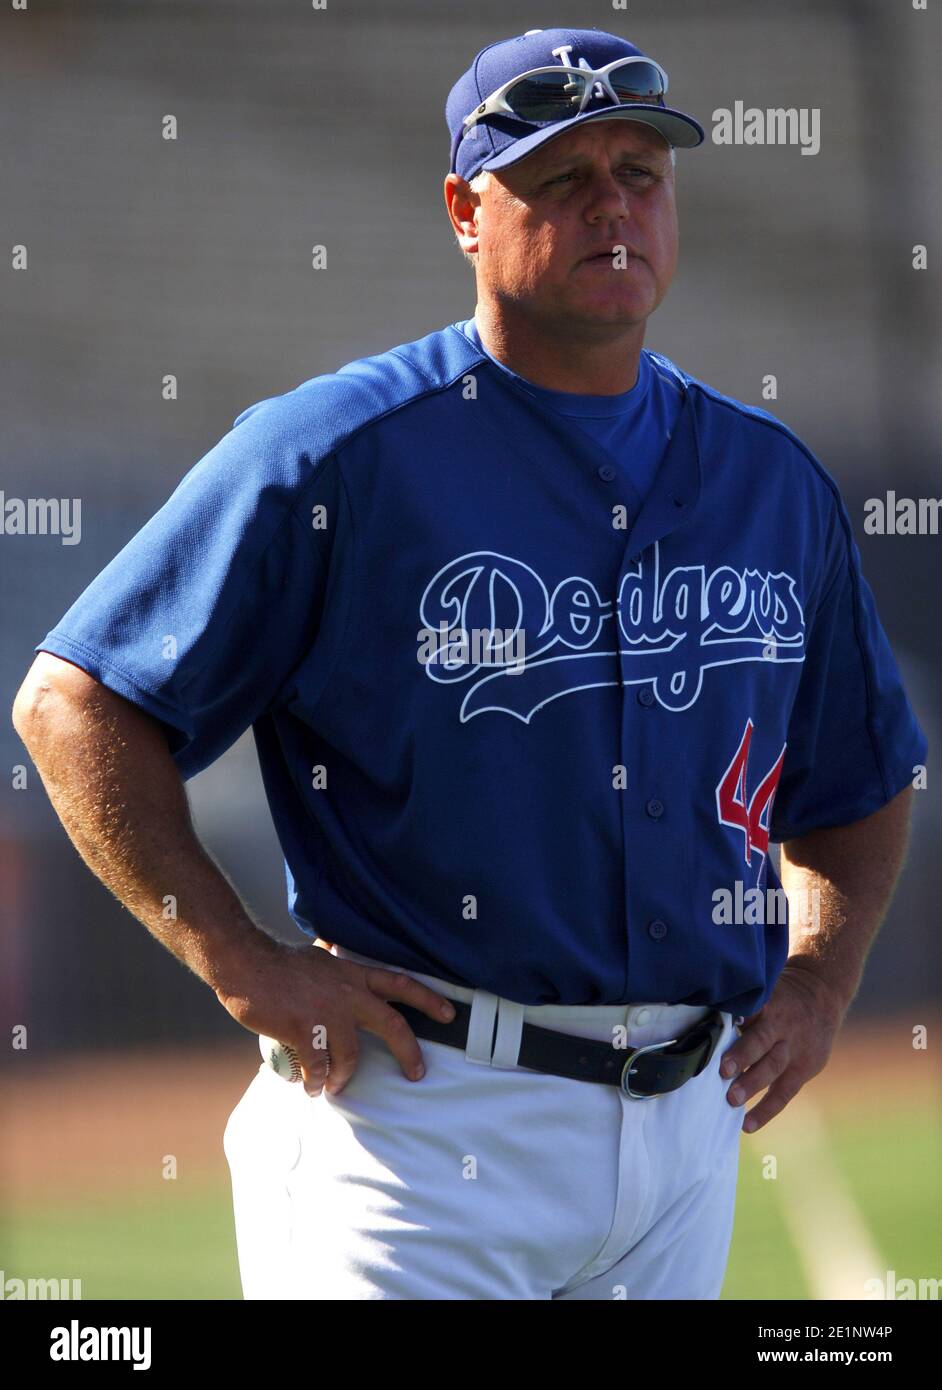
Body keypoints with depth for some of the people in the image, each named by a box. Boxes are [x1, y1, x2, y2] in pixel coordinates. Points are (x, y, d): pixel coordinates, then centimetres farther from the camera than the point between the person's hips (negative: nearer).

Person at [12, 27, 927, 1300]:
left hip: (688, 1126, 6)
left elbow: (861, 779, 25)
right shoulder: (344, 453, -7)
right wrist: (240, 961, -13)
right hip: (419, 1106, -6)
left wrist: (822, 977, 8)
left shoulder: (773, 480, 11)